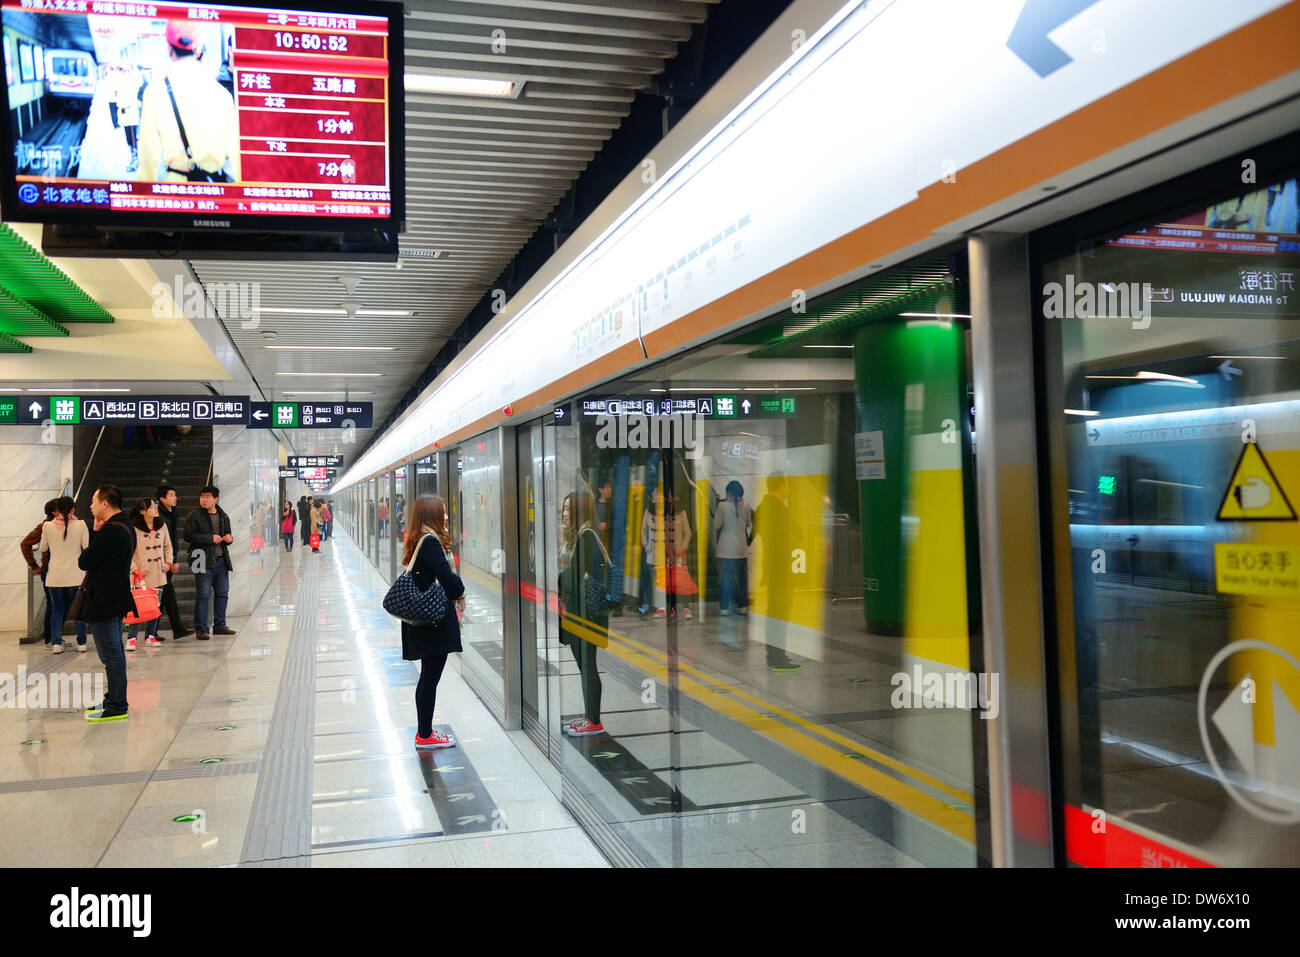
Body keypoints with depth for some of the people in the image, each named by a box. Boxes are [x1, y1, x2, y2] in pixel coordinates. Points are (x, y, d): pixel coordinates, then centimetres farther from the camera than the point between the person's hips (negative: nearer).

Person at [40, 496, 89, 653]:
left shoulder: (48, 526, -3)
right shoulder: (80, 525, -8)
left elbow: (43, 548, 9)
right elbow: (87, 547, -5)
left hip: (55, 575, 1)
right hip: (76, 574, -1)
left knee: (57, 609, 10)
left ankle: (56, 643, 3)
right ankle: (81, 642, 11)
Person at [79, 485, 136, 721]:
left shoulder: (110, 532, -21)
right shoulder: (126, 528, 11)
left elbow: (84, 563, -17)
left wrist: (95, 532, -4)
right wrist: (97, 533, 2)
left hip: (103, 602, -10)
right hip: (117, 598, 10)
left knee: (111, 655, -4)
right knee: (115, 653, 17)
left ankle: (116, 707, 2)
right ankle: (114, 699, 27)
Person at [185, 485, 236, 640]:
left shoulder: (223, 516, 13)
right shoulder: (195, 516, -4)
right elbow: (188, 535, -13)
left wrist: (229, 538, 1)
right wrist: (210, 539, -18)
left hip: (221, 560, 6)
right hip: (204, 561, -6)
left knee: (222, 593, 11)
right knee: (203, 595, -4)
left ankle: (219, 625, 22)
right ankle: (201, 629, 1)